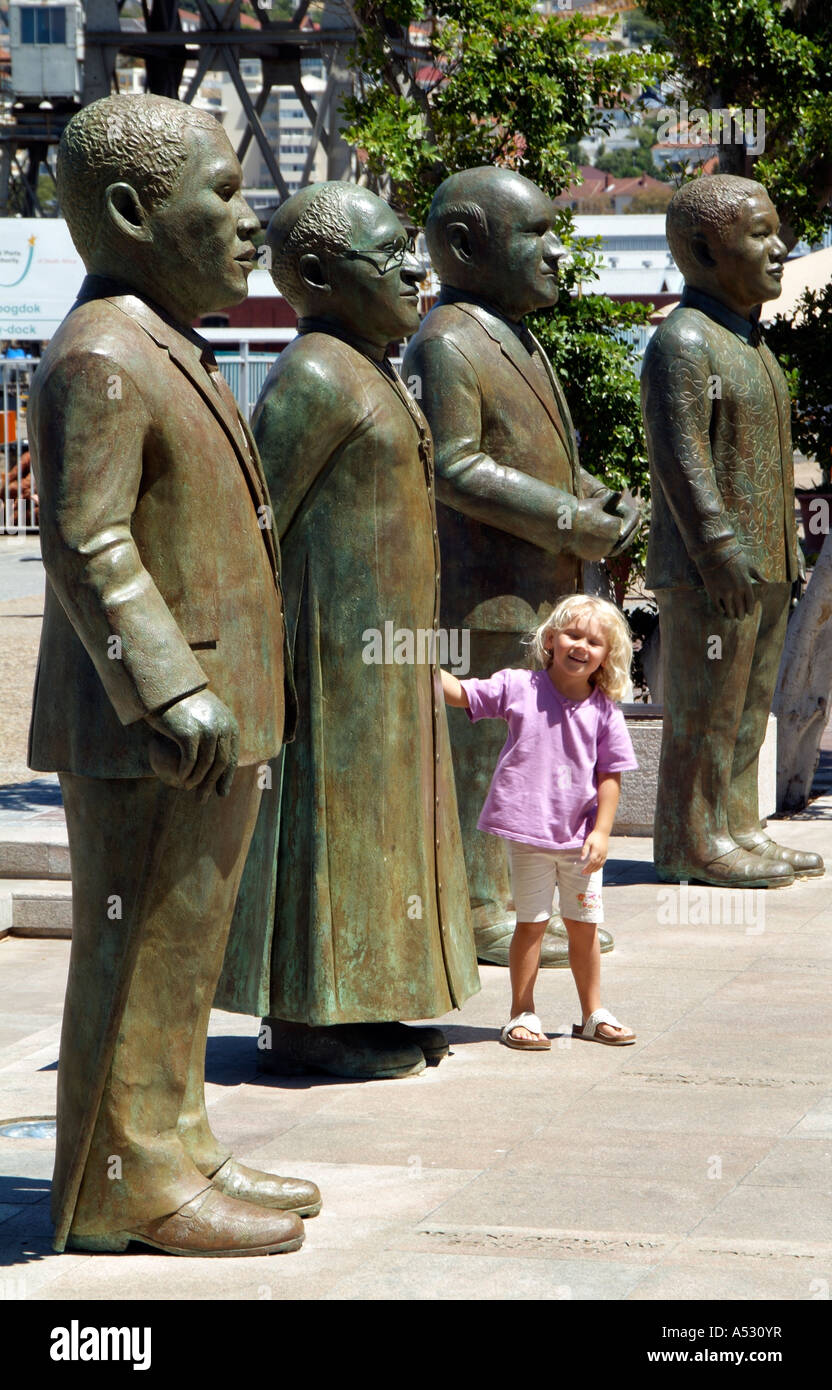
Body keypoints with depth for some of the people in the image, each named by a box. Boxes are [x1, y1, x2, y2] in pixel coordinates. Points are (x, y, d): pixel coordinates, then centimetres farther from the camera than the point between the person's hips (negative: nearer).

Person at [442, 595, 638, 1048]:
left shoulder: (604, 711, 0)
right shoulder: (518, 688, -4)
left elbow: (610, 775, 2)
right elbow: (460, 693, -1)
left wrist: (601, 831, -5)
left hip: (580, 836, 2)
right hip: (528, 832, -2)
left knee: (584, 925, 11)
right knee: (531, 922, 1)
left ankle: (593, 1014, 24)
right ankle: (522, 1015, 12)